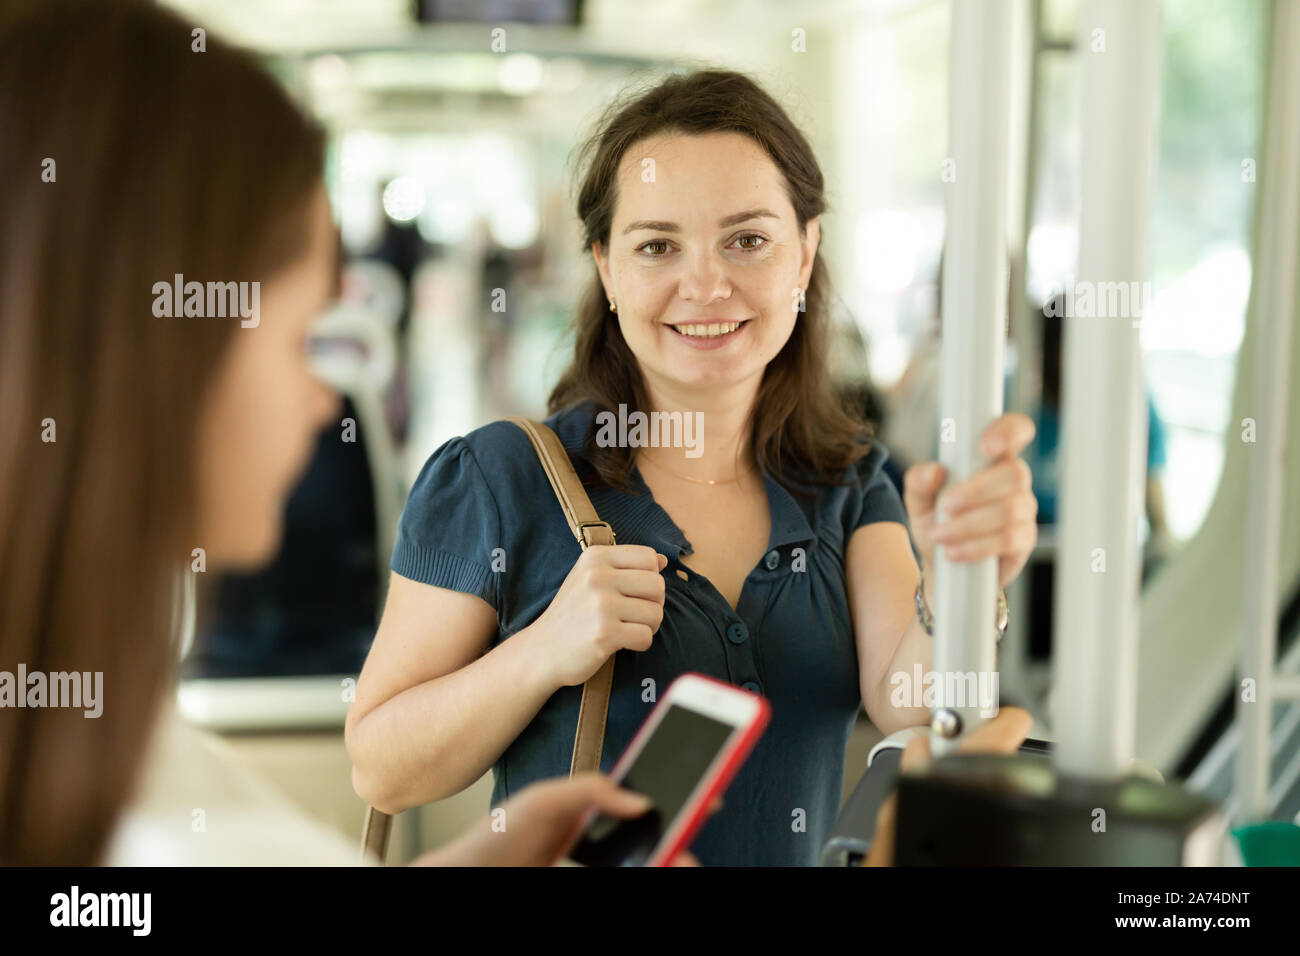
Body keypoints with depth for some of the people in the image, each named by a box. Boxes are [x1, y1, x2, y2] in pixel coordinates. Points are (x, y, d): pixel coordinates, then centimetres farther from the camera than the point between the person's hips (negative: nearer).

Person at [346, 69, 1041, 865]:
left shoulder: (850, 488, 4)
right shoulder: (495, 480, -5)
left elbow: (900, 702, -12)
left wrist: (960, 590, -31)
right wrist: (544, 654, -18)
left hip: (800, 857, 2)